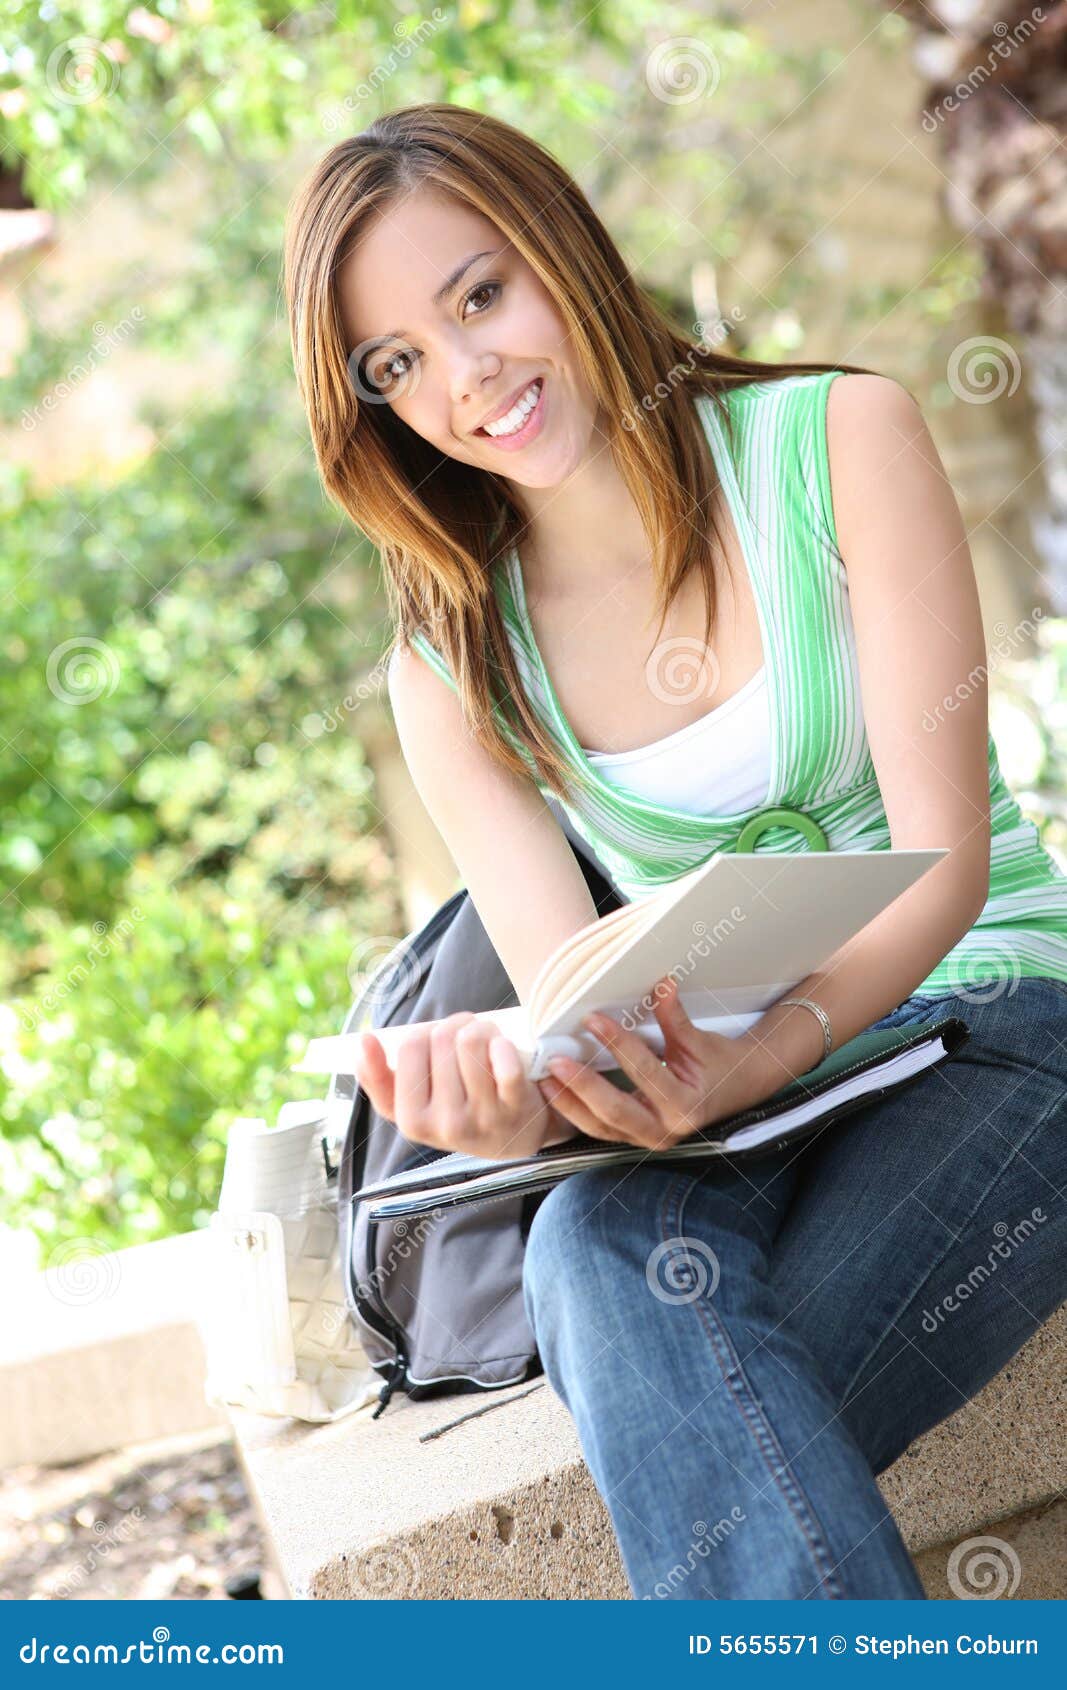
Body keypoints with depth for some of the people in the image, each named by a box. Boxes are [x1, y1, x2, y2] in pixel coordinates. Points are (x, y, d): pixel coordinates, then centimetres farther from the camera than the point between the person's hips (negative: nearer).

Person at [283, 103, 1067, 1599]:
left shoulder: (838, 439, -2)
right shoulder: (452, 664, 7)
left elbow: (945, 858, -9)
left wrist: (754, 1061, -29)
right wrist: (515, 1099, -29)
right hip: (713, 1090, 3)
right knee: (602, 1250, -35)